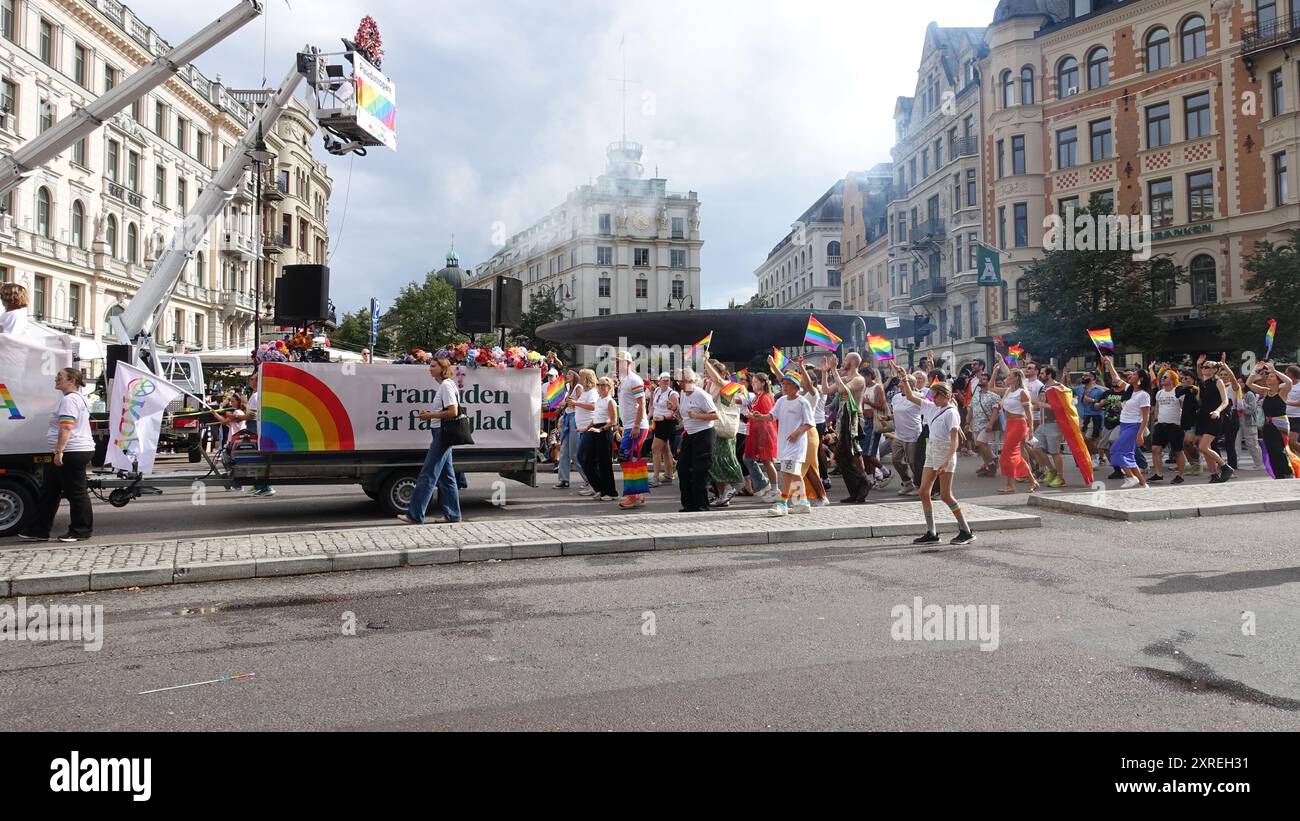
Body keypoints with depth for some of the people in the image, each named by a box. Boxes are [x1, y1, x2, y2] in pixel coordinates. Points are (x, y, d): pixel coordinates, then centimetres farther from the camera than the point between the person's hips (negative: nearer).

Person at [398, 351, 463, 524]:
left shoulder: (446, 385, -13)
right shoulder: (443, 385, 17)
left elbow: (453, 412, -21)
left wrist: (430, 415, -15)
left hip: (443, 434, -10)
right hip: (441, 434, 10)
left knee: (427, 474, -10)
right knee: (446, 476, 11)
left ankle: (415, 515, -9)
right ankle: (452, 514, 15)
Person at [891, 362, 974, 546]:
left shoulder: (951, 412, -12)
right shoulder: (932, 408, 10)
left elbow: (955, 440, -19)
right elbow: (911, 397, 16)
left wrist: (947, 461, -28)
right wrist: (903, 377, 7)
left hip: (945, 453, -8)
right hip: (931, 452, 8)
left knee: (945, 496, -5)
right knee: (924, 492, 3)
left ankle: (966, 532, 7)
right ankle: (931, 533, 8)